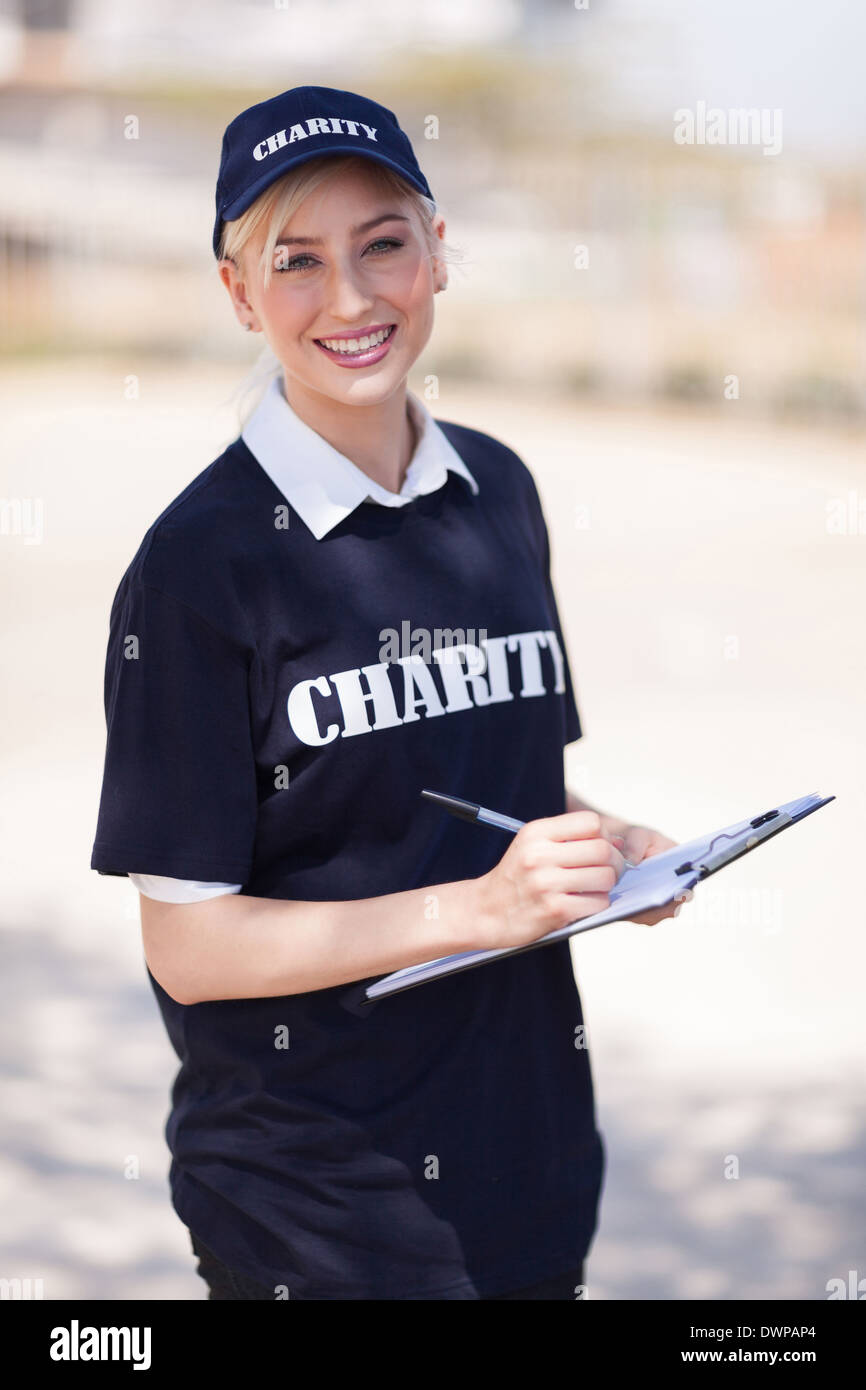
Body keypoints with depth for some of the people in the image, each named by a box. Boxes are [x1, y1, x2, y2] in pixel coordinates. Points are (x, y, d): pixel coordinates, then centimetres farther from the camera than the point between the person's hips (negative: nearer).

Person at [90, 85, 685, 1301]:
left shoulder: (499, 492, 4)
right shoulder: (203, 561, -14)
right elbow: (188, 946, -15)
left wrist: (610, 848, -4)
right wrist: (485, 906, -22)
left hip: (531, 1144, 6)